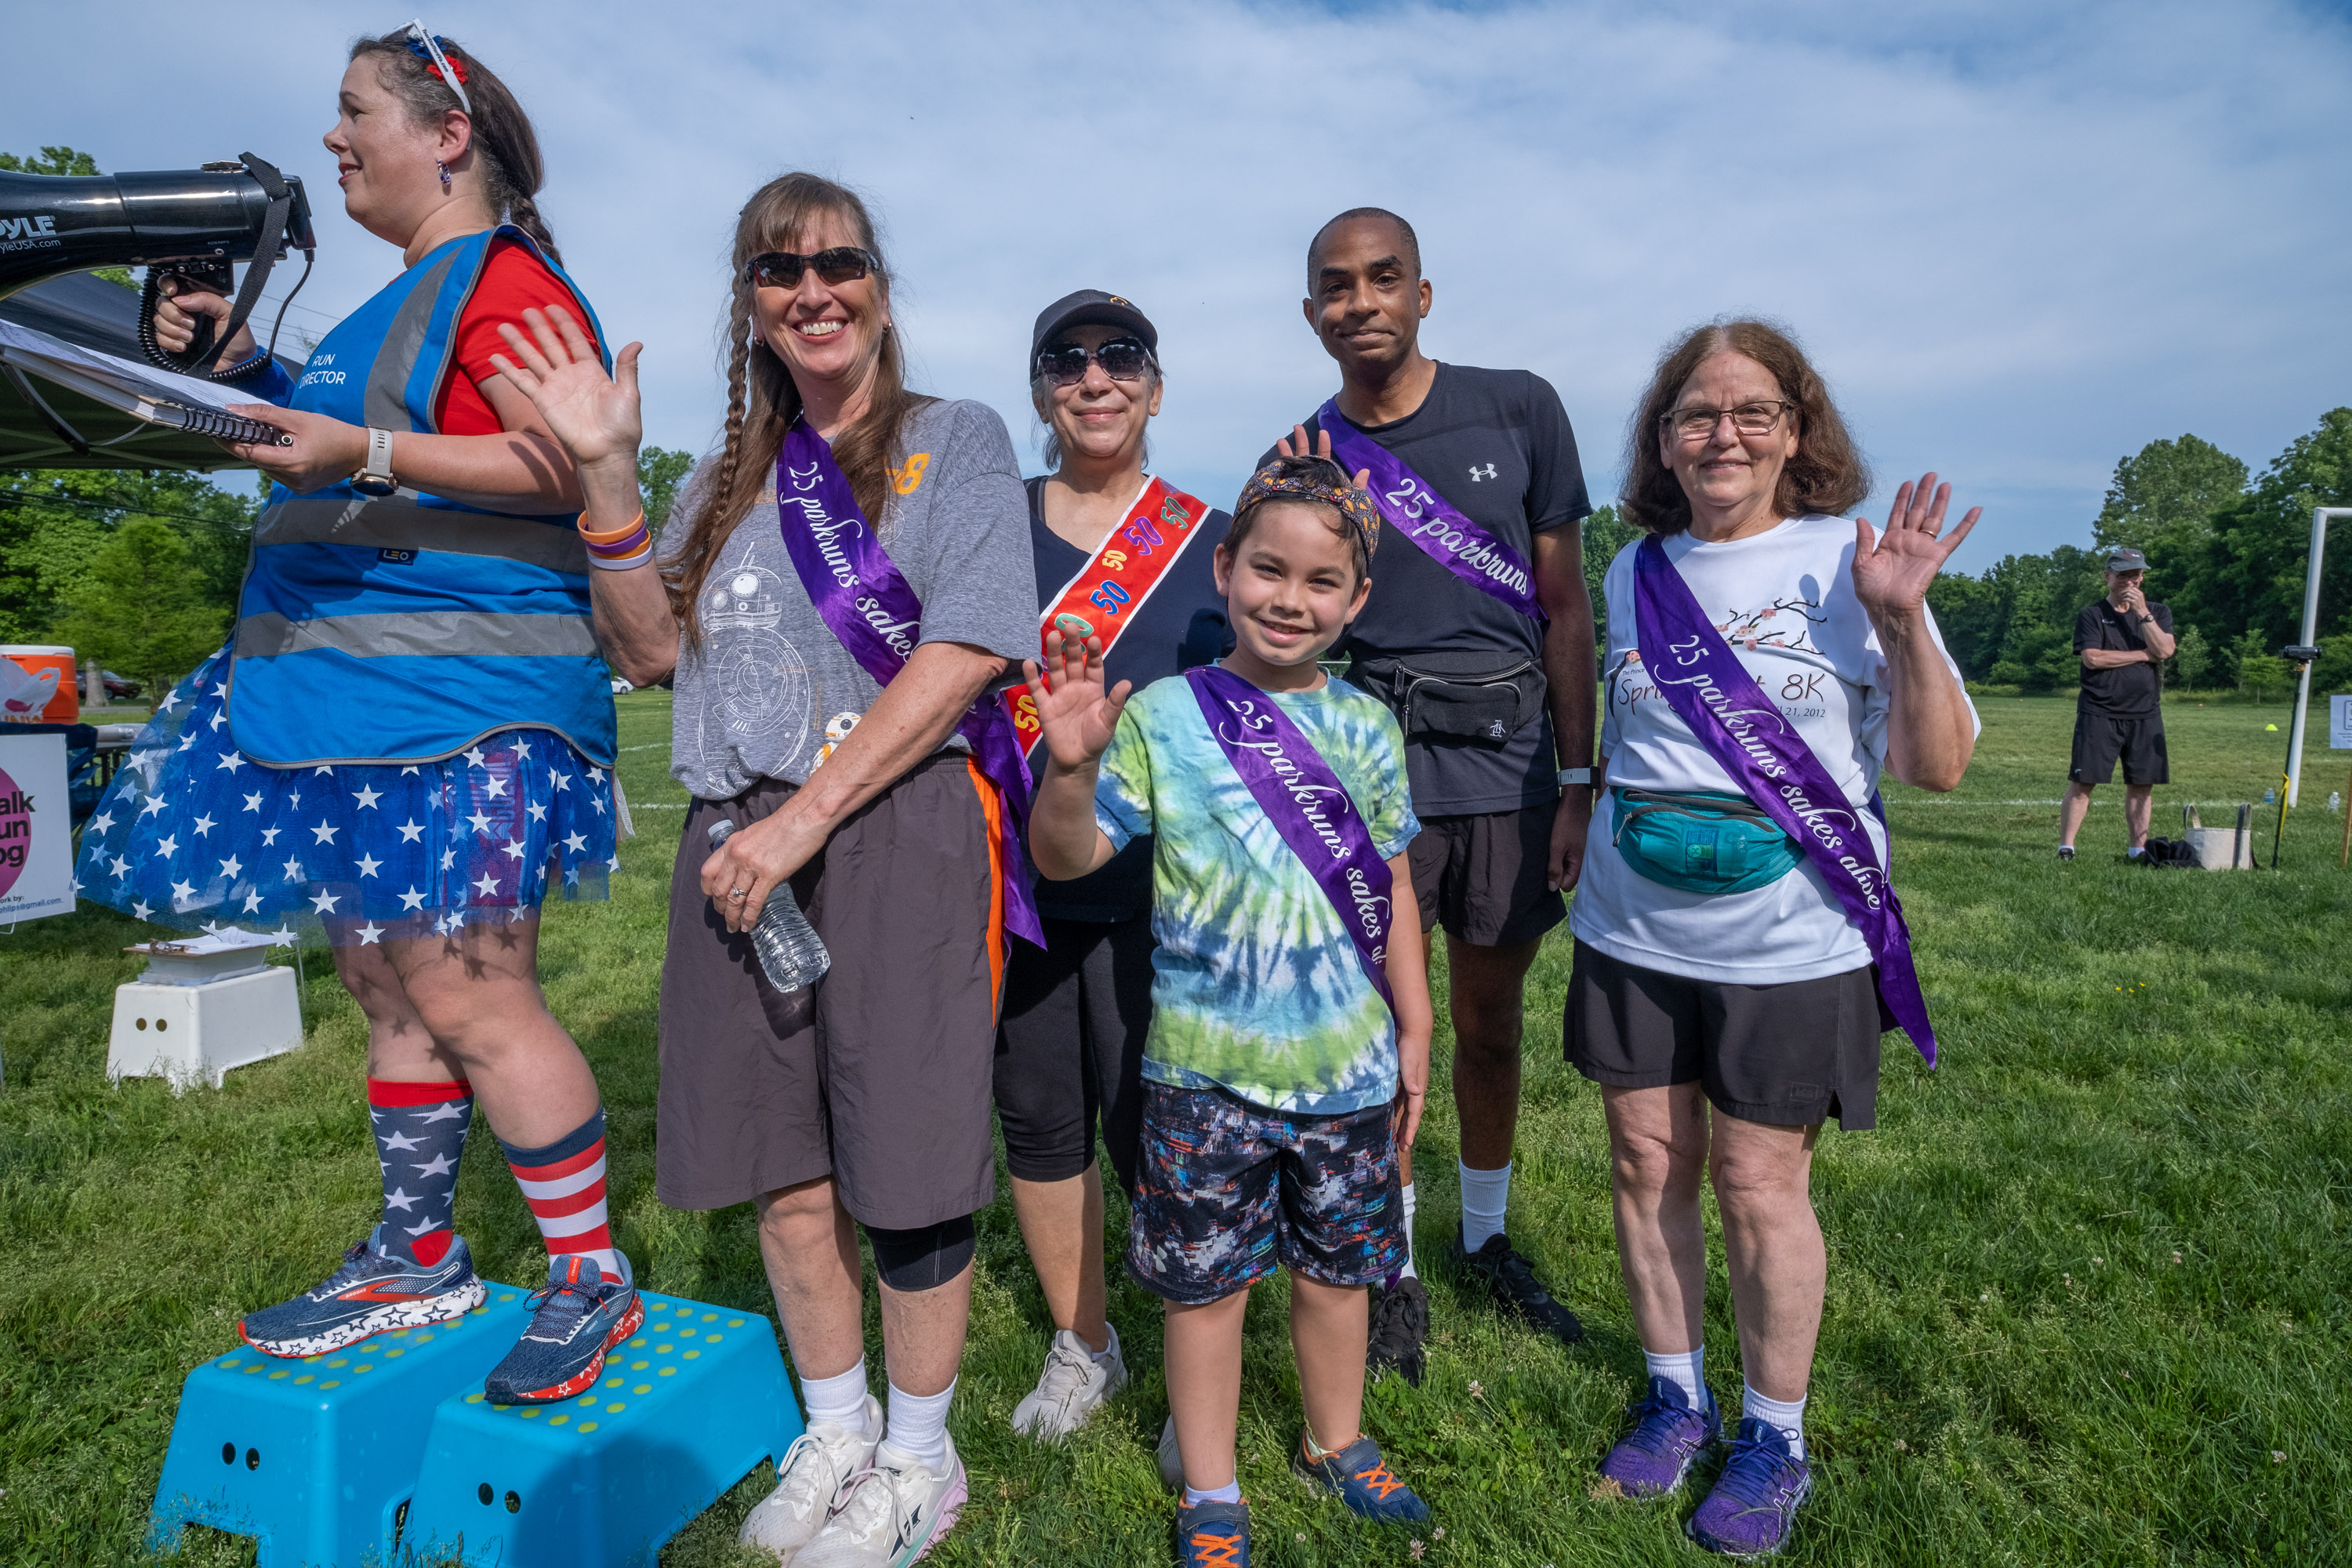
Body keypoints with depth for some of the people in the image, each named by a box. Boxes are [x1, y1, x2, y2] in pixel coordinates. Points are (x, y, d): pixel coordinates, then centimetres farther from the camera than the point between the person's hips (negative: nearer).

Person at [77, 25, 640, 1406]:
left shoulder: (506, 278, -7)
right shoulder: (408, 298, 24)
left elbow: (567, 469, -20)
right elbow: (338, 443, 33)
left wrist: (364, 449, -24)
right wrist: (248, 369, 19)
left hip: (459, 698, -10)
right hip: (351, 694, 10)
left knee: (467, 1000, -9)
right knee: (388, 990, 14)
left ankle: (593, 1278, 6)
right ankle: (419, 1260, 27)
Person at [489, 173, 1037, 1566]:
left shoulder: (957, 439, 3)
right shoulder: (734, 476, 19)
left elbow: (963, 657, -10)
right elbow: (650, 649, 12)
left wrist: (805, 819, -13)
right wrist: (606, 472, 2)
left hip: (901, 834, -5)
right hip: (740, 843, 5)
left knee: (905, 1169, 1)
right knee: (784, 1168, 11)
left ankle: (918, 1456, 24)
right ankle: (834, 1433, 33)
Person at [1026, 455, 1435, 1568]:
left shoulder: (1365, 727, 2)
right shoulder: (1162, 715, -8)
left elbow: (1392, 891, 9)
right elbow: (1066, 857, -10)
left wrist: (1414, 1029, 11)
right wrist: (1071, 765, -28)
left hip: (1348, 1064, 3)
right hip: (1205, 1067, -2)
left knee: (1336, 1267, 20)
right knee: (1205, 1281, 12)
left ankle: (1335, 1443, 45)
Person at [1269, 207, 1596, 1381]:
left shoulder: (1518, 410, 4)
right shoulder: (1301, 461, 5)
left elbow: (1564, 606, 4)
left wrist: (1578, 782, 0)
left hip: (1507, 765, 1)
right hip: (1367, 767, 0)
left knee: (1491, 1029, 13)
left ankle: (1485, 1238, 35)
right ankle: (1394, 1268, 23)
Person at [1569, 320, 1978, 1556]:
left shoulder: (1848, 563, -5)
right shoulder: (1635, 573, 5)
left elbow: (1939, 766, -7)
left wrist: (1902, 620, -18)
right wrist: (1586, 811, 8)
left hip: (1791, 945, -3)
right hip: (1633, 933, 4)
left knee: (1759, 1187, 5)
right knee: (1649, 1166, 11)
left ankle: (1774, 1440, 28)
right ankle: (1674, 1398, 33)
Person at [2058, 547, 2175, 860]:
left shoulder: (2158, 612, 14)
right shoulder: (2092, 614, 4)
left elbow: (2165, 650, -4)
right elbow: (2093, 658, -11)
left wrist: (2142, 612, -9)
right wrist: (2144, 654, -5)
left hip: (2145, 715, 4)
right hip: (2098, 713, -3)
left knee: (2142, 784, 5)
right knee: (2082, 782, -7)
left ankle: (2138, 848, 14)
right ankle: (2066, 846, -5)